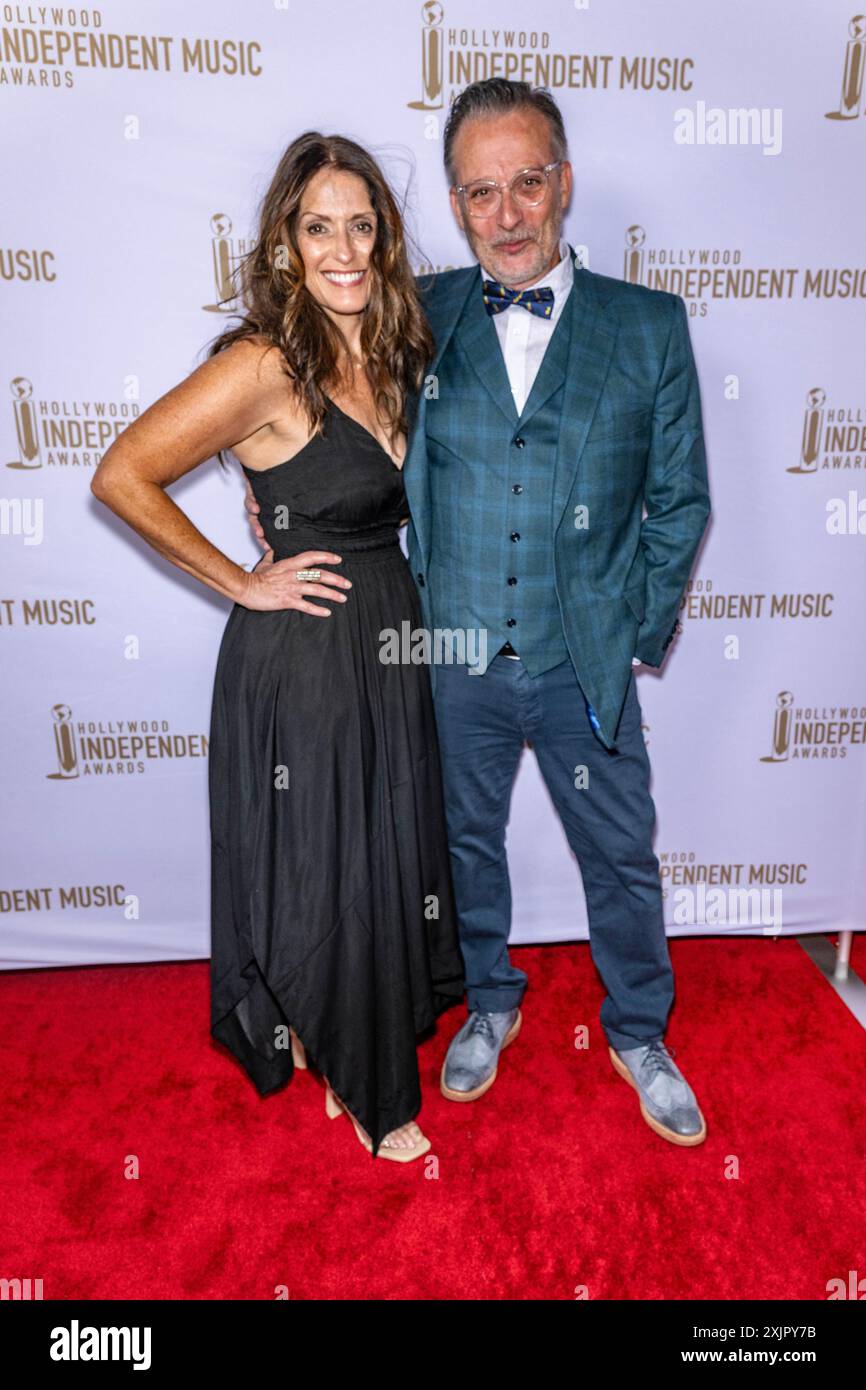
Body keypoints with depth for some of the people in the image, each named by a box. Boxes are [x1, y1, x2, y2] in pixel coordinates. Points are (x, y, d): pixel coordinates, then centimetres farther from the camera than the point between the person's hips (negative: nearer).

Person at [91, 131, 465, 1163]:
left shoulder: (391, 352, 6)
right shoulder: (266, 363, -17)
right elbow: (122, 475, -18)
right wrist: (241, 583, -14)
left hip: (391, 641, 7)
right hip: (301, 652, -7)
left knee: (387, 856, 19)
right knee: (322, 872, 10)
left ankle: (357, 1037, 46)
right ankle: (353, 1078, 36)